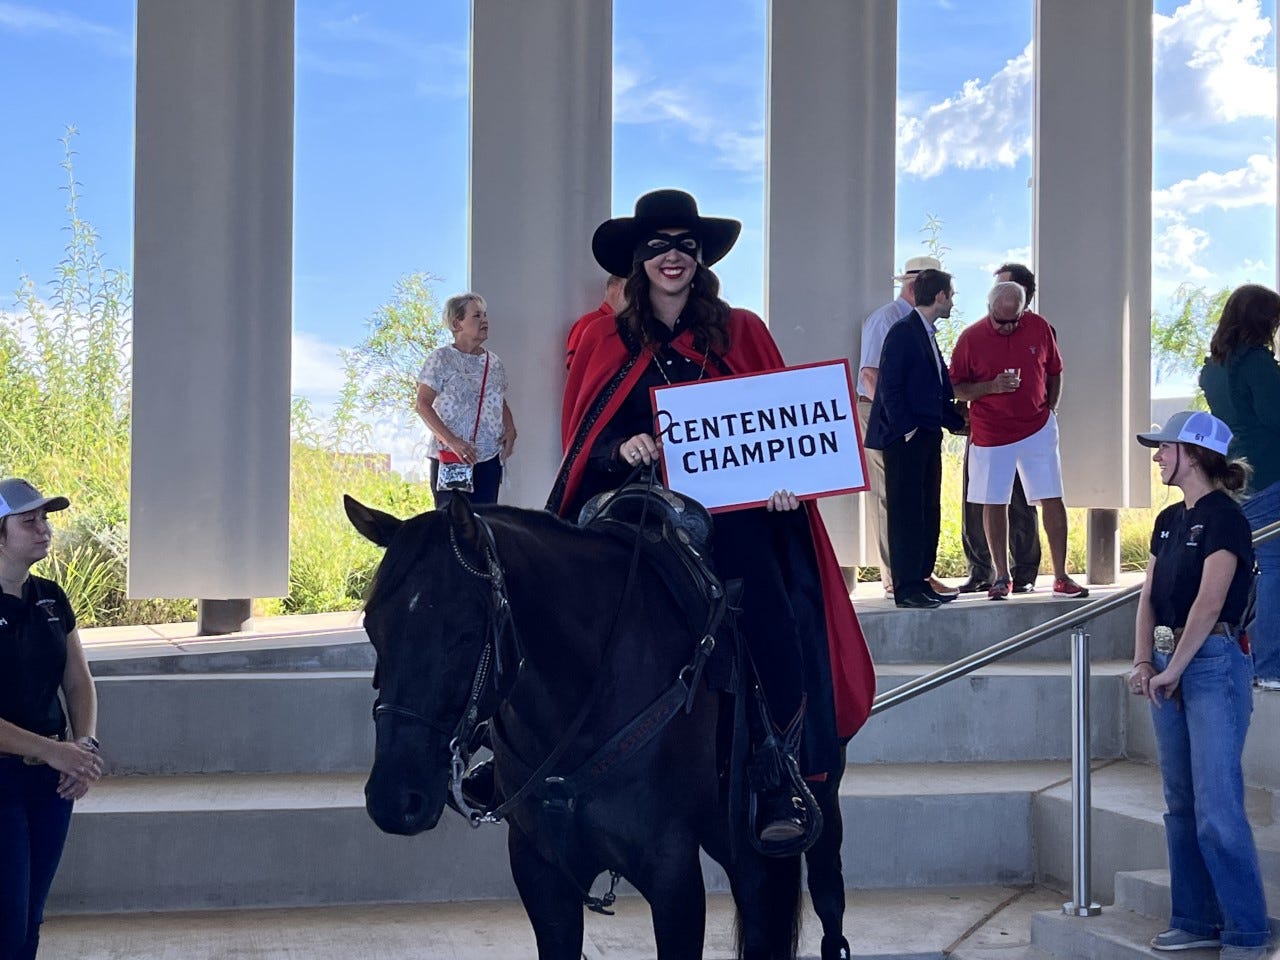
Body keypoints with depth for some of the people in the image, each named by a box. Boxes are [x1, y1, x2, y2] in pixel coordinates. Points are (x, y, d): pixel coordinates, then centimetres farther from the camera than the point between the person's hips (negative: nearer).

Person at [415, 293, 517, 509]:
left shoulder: (494, 362, 12)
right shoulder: (441, 359, -4)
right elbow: (422, 404, -10)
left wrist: (510, 431, 3)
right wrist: (452, 441, -21)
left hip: (489, 459, 5)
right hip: (450, 457, -5)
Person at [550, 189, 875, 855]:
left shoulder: (741, 334, 10)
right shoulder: (605, 342, 11)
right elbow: (581, 438, 10)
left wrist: (784, 479, -8)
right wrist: (623, 449, -11)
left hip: (733, 512, 0)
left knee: (772, 636, -17)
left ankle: (779, 789, -4)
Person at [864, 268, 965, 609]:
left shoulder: (928, 335, 17)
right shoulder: (903, 332, -11)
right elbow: (890, 387, -16)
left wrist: (958, 421, 14)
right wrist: (907, 429, -17)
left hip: (928, 438, 9)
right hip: (904, 439, -9)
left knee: (928, 515, 10)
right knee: (906, 515, -6)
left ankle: (921, 582, 17)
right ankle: (906, 590, -4)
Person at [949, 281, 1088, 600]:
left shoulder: (1039, 327, 0)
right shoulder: (971, 338, -6)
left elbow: (1054, 372, 12)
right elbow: (956, 388, -3)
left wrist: (1050, 408, 1)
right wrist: (992, 387, -19)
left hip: (1038, 429, 1)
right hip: (990, 435, -1)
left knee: (1053, 499, -1)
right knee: (993, 504, 4)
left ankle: (1061, 577, 5)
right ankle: (1002, 577, 16)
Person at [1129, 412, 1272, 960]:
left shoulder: (1224, 518, -11)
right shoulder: (1168, 521, 15)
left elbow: (1208, 603, -17)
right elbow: (1148, 598, 11)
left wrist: (1173, 669, -16)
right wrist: (1143, 663, -2)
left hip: (1213, 663, -9)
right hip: (1168, 668, 9)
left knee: (1217, 808, -10)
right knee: (1181, 806, 11)